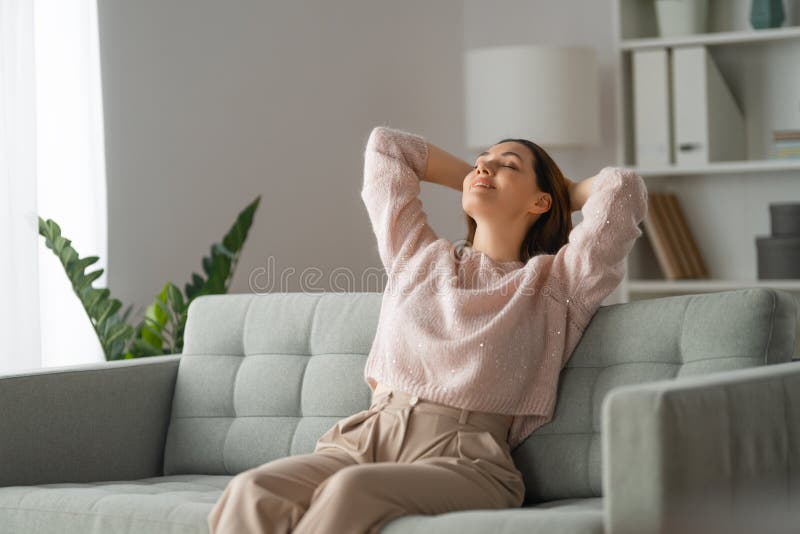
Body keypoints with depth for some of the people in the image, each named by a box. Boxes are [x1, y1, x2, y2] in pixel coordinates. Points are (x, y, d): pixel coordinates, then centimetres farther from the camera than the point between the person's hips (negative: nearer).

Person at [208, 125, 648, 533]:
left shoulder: (553, 282, 15)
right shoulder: (417, 254, 27)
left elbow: (623, 186, 5)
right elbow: (385, 145, 36)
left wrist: (563, 194, 25)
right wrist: (473, 181, 40)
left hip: (463, 459, -4)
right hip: (365, 437, 4)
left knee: (353, 492, -38)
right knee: (252, 493, -30)